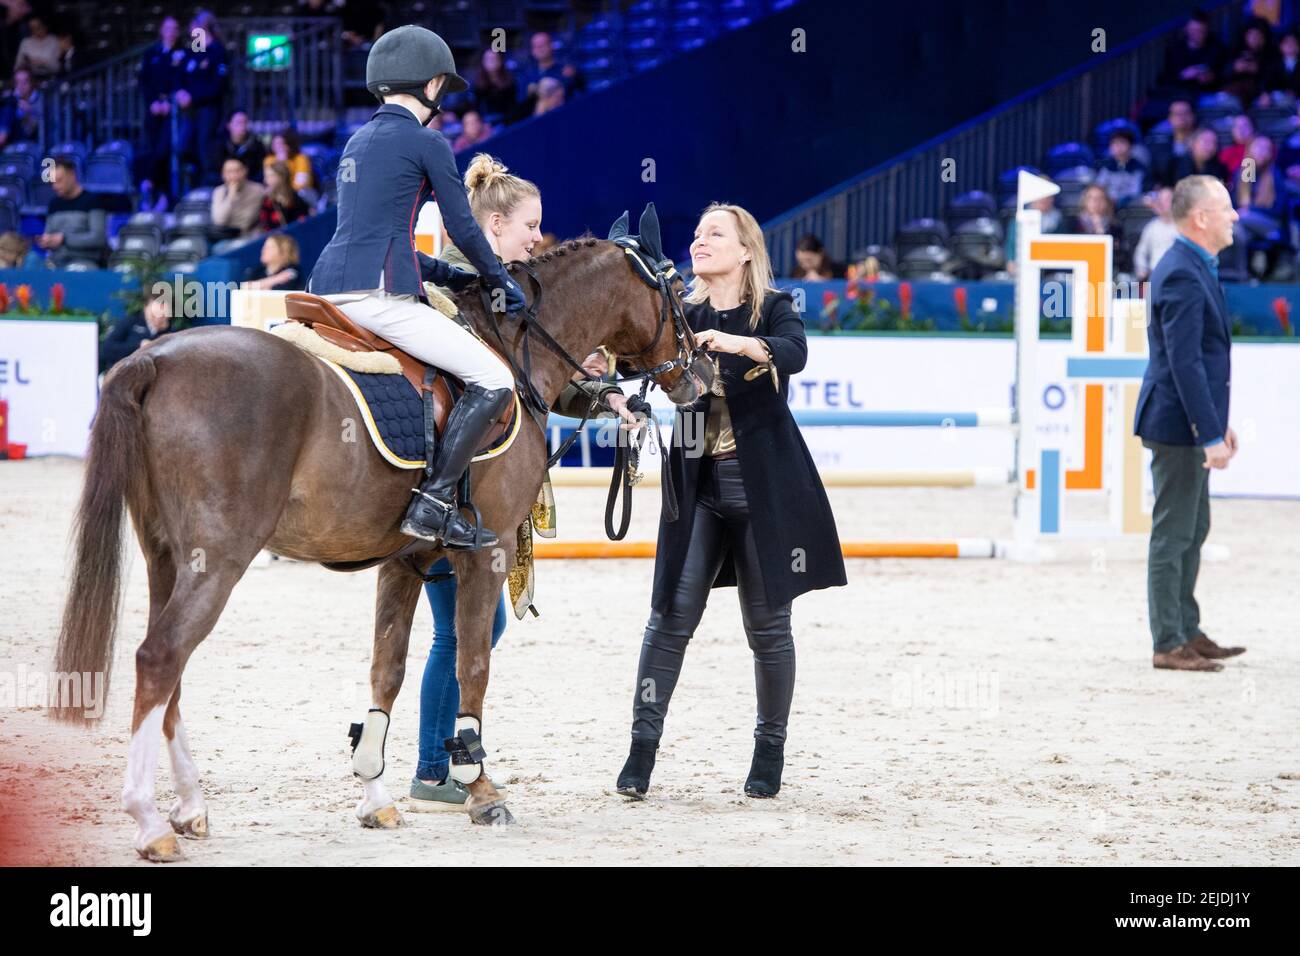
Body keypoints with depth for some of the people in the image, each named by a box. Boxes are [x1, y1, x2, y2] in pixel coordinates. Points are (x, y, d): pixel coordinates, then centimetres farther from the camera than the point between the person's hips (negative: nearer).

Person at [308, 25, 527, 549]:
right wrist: (499, 280, 18)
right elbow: (463, 227, 1)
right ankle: (432, 504, -16)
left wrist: (447, 275, 26)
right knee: (494, 381, -8)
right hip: (379, 295, -9)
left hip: (328, 288, 9)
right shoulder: (427, 143, -3)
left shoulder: (359, 141, 22)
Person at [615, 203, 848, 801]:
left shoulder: (773, 311, -3)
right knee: (671, 616, -4)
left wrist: (738, 344, -42)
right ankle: (643, 746, 0)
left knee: (767, 623, 4)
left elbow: (794, 353, -23)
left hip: (765, 486, -2)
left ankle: (769, 751, 17)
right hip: (698, 485, 2)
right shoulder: (684, 317, 7)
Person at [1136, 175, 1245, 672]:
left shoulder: (1192, 268, 12)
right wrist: (1210, 435, -24)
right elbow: (1184, 362, -24)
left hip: (1189, 424, 11)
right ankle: (1169, 645, 2)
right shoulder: (1182, 276, -20)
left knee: (1193, 530, 18)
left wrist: (1217, 422, 19)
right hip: (1177, 425, -11)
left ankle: (1187, 631, 27)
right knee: (1173, 533, -4)